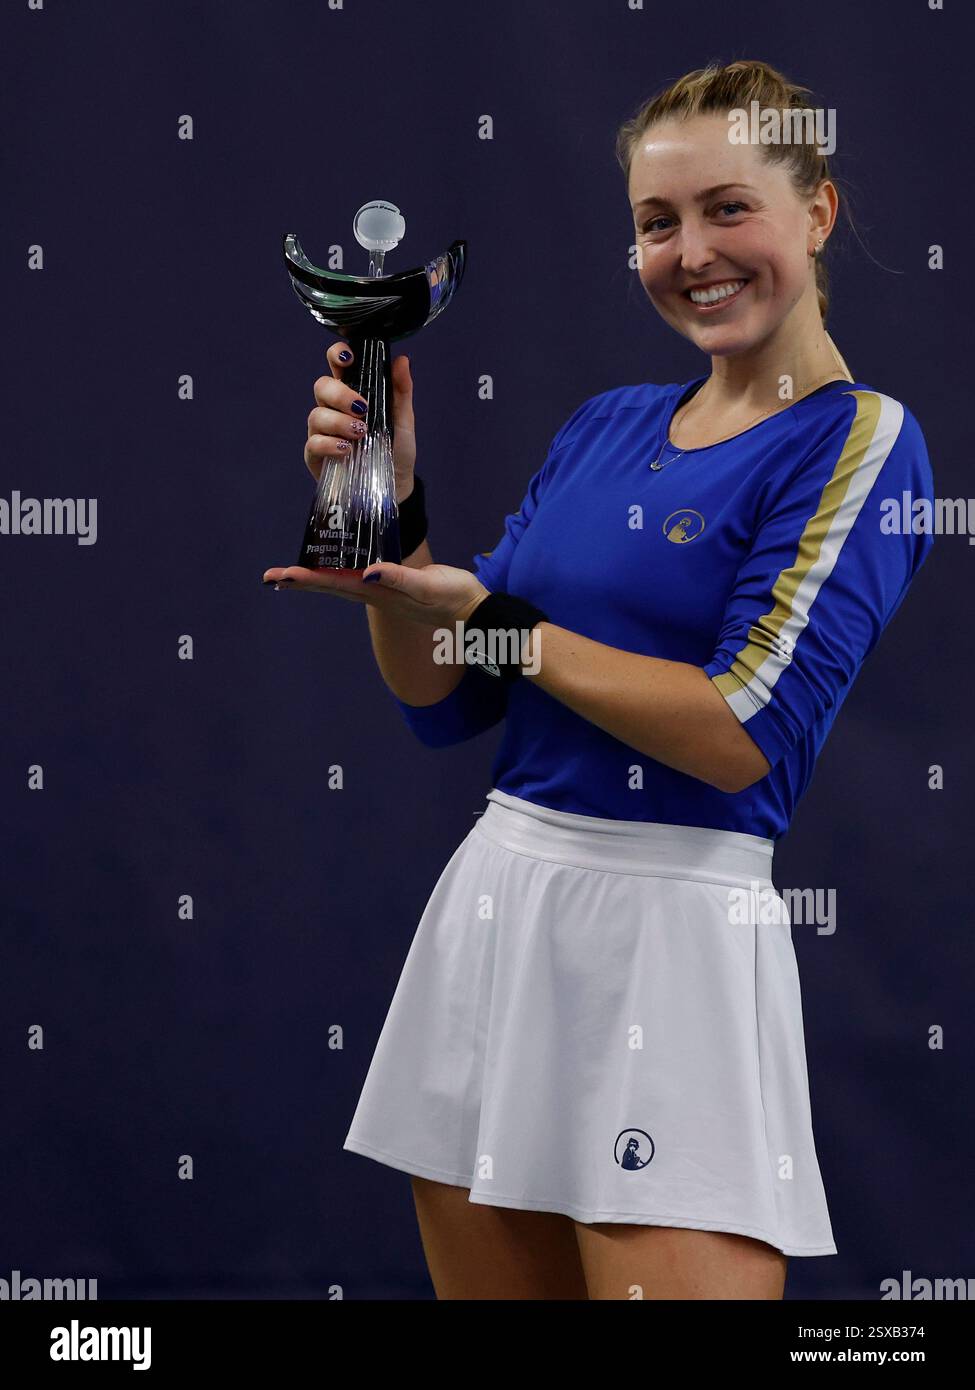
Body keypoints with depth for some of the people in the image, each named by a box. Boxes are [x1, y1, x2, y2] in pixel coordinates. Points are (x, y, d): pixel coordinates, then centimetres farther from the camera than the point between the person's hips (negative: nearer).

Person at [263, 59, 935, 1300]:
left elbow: (743, 731, -16)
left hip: (675, 924, -7)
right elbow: (443, 705, 13)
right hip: (493, 902, 7)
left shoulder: (859, 440, -5)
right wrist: (391, 512, -3)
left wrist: (485, 616, -11)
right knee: (492, 1281, 13)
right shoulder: (604, 428, 14)